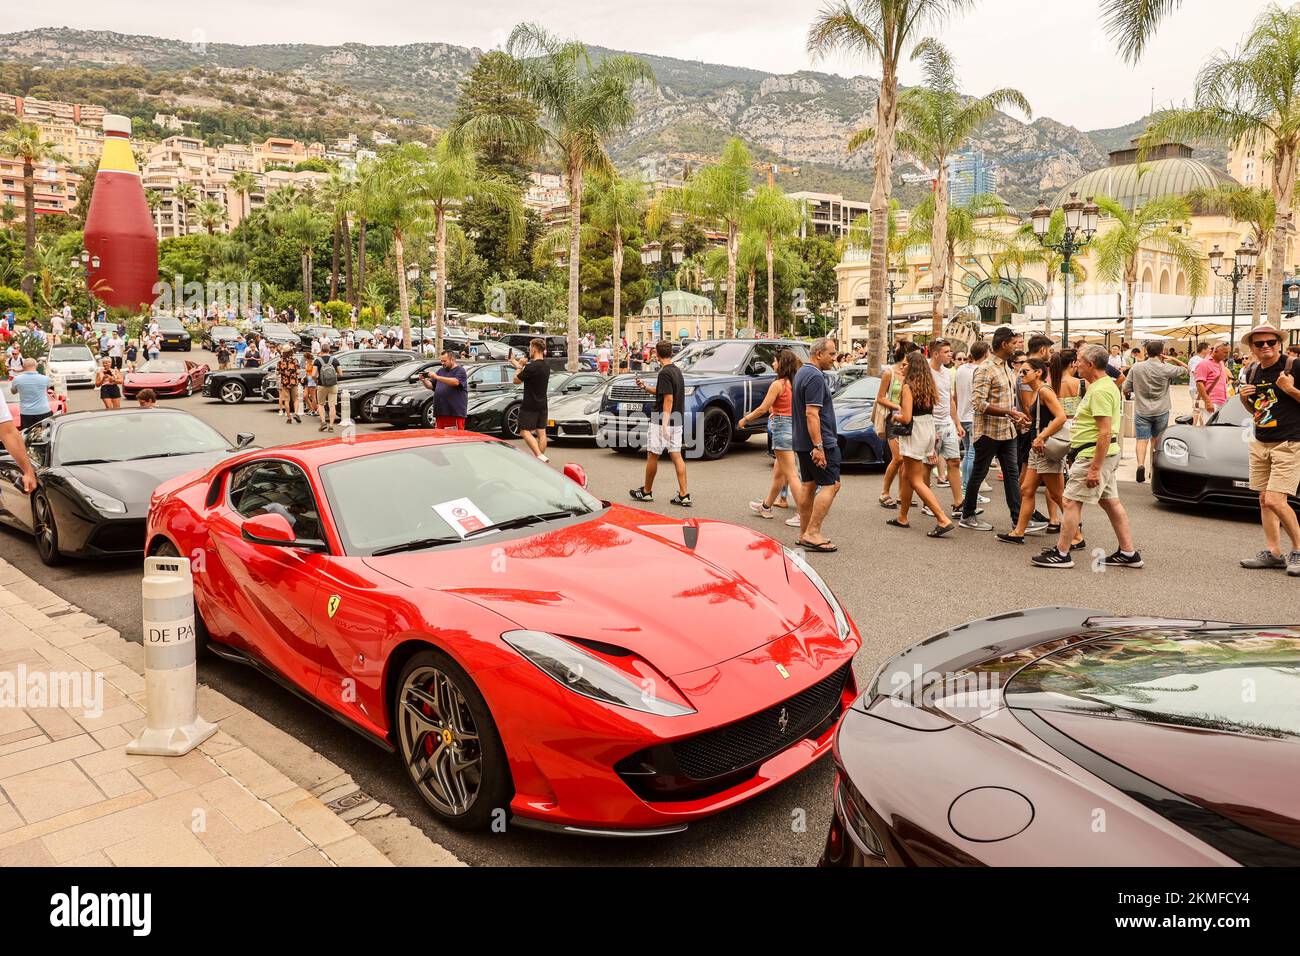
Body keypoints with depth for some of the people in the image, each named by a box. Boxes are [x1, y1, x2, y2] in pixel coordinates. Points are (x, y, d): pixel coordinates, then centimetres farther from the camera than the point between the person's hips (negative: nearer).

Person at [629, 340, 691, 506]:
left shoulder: (664, 373, -16)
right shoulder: (677, 371, 12)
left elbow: (668, 399, -22)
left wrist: (665, 425, -24)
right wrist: (645, 387, 27)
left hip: (662, 421, -8)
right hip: (677, 421, 8)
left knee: (652, 455, 6)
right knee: (676, 456, 5)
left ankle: (647, 491, 18)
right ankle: (684, 495, 0)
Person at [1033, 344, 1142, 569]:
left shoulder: (1100, 391, -19)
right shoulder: (1104, 385, 15)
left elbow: (1105, 432, -24)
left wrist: (1095, 468, -25)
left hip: (1094, 455, -11)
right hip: (1104, 454, 11)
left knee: (1072, 501, -5)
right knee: (1111, 502, 13)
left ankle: (1061, 553, 0)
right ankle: (1129, 553, 19)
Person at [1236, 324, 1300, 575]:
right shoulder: (1252, 371, 11)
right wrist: (1244, 398, 3)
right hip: (1260, 443, 7)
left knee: (1275, 500, -14)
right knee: (1264, 500, 5)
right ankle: (1273, 553, 12)